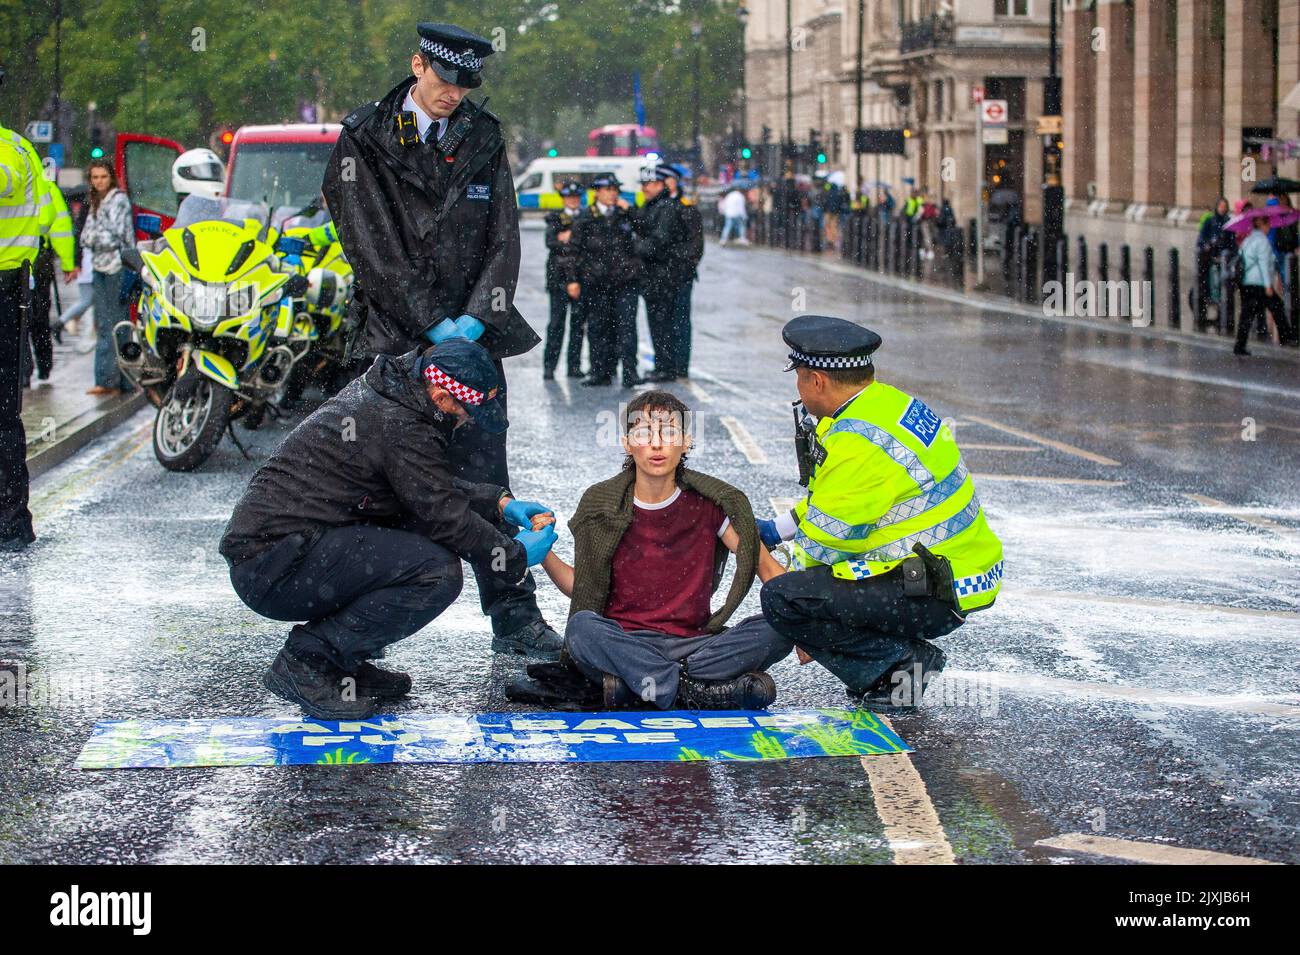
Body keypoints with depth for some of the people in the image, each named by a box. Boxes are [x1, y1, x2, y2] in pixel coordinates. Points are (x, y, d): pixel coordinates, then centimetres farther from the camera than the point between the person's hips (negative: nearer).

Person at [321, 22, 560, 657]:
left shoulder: (484, 139, 10)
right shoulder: (365, 140, -1)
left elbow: (503, 238, 7)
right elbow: (371, 244, -7)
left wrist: (476, 318, -8)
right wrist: (432, 324, -12)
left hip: (472, 337, 2)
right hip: (391, 338, -2)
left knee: (487, 482, 1)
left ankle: (514, 617, 5)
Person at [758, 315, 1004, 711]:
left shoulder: (859, 444, -22)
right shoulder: (890, 402, 9)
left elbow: (827, 538, -15)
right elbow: (833, 501, 23)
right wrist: (776, 530, 22)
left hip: (935, 598, -10)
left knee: (781, 599, -18)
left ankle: (899, 662, -8)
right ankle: (901, 654, 12)